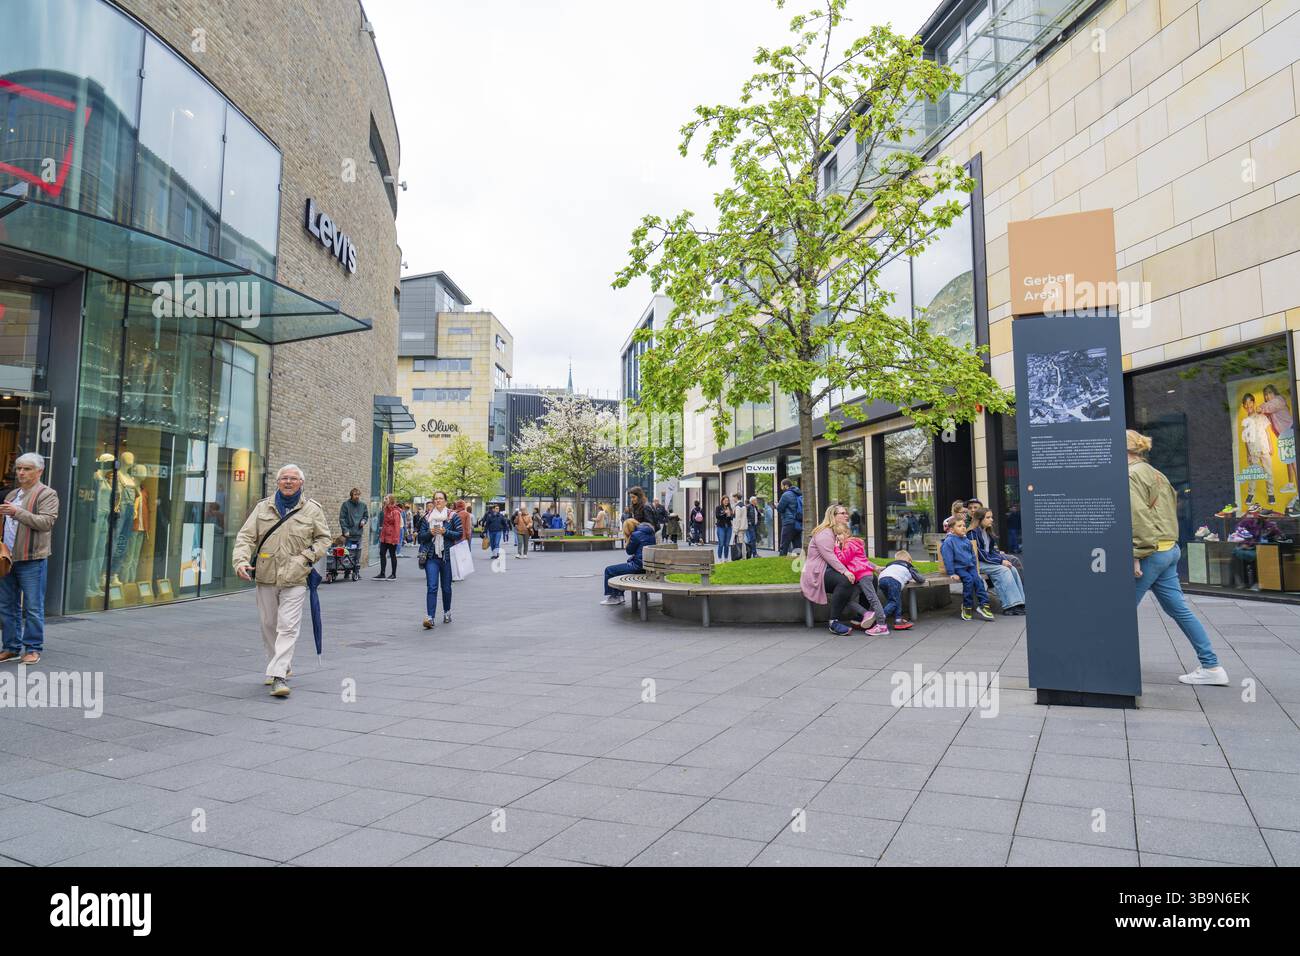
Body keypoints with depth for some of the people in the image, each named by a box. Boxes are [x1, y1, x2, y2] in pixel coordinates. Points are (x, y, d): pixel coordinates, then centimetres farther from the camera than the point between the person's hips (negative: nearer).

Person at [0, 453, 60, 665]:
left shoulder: (47, 494, -4)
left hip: (32, 560, -7)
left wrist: (18, 512, -22)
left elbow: (47, 522, -17)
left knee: (33, 607, -2)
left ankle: (33, 649, 6)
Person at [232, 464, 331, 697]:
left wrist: (307, 556, -6)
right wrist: (241, 560, -13)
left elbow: (323, 538, 9)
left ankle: (279, 675, -9)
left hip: (295, 579, -3)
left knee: (288, 626, -9)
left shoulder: (312, 510, 3)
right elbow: (246, 536, 3)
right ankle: (279, 666, 32)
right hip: (265, 577, 3)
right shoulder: (263, 507, 7)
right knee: (269, 625, 14)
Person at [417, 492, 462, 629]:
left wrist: (445, 532, -13)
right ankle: (429, 617, -15)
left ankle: (447, 612, 32)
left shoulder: (453, 516, 3)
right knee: (431, 587, -11)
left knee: (446, 587, 11)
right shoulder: (427, 517, 8)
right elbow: (420, 536, 9)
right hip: (431, 557, 0)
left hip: (447, 556, 0)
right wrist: (430, 533, -10)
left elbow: (460, 534, -2)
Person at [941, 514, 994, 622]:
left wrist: (976, 569, 18)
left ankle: (983, 604, -17)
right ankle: (967, 606, -13)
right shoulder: (949, 542, -8)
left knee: (978, 579, -18)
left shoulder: (967, 540, 15)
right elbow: (947, 559, -12)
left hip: (970, 567, 6)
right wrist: (951, 573, -15)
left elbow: (973, 556, 25)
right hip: (958, 568, -6)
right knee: (969, 579, -26)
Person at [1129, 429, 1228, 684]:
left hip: (1149, 553, -9)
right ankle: (1211, 666, 13)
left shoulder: (1131, 475, -13)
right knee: (1179, 609, 11)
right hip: (1169, 549, 9)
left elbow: (1138, 517, -20)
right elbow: (1172, 508, 20)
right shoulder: (1156, 474, 16)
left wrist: (1136, 555, -20)